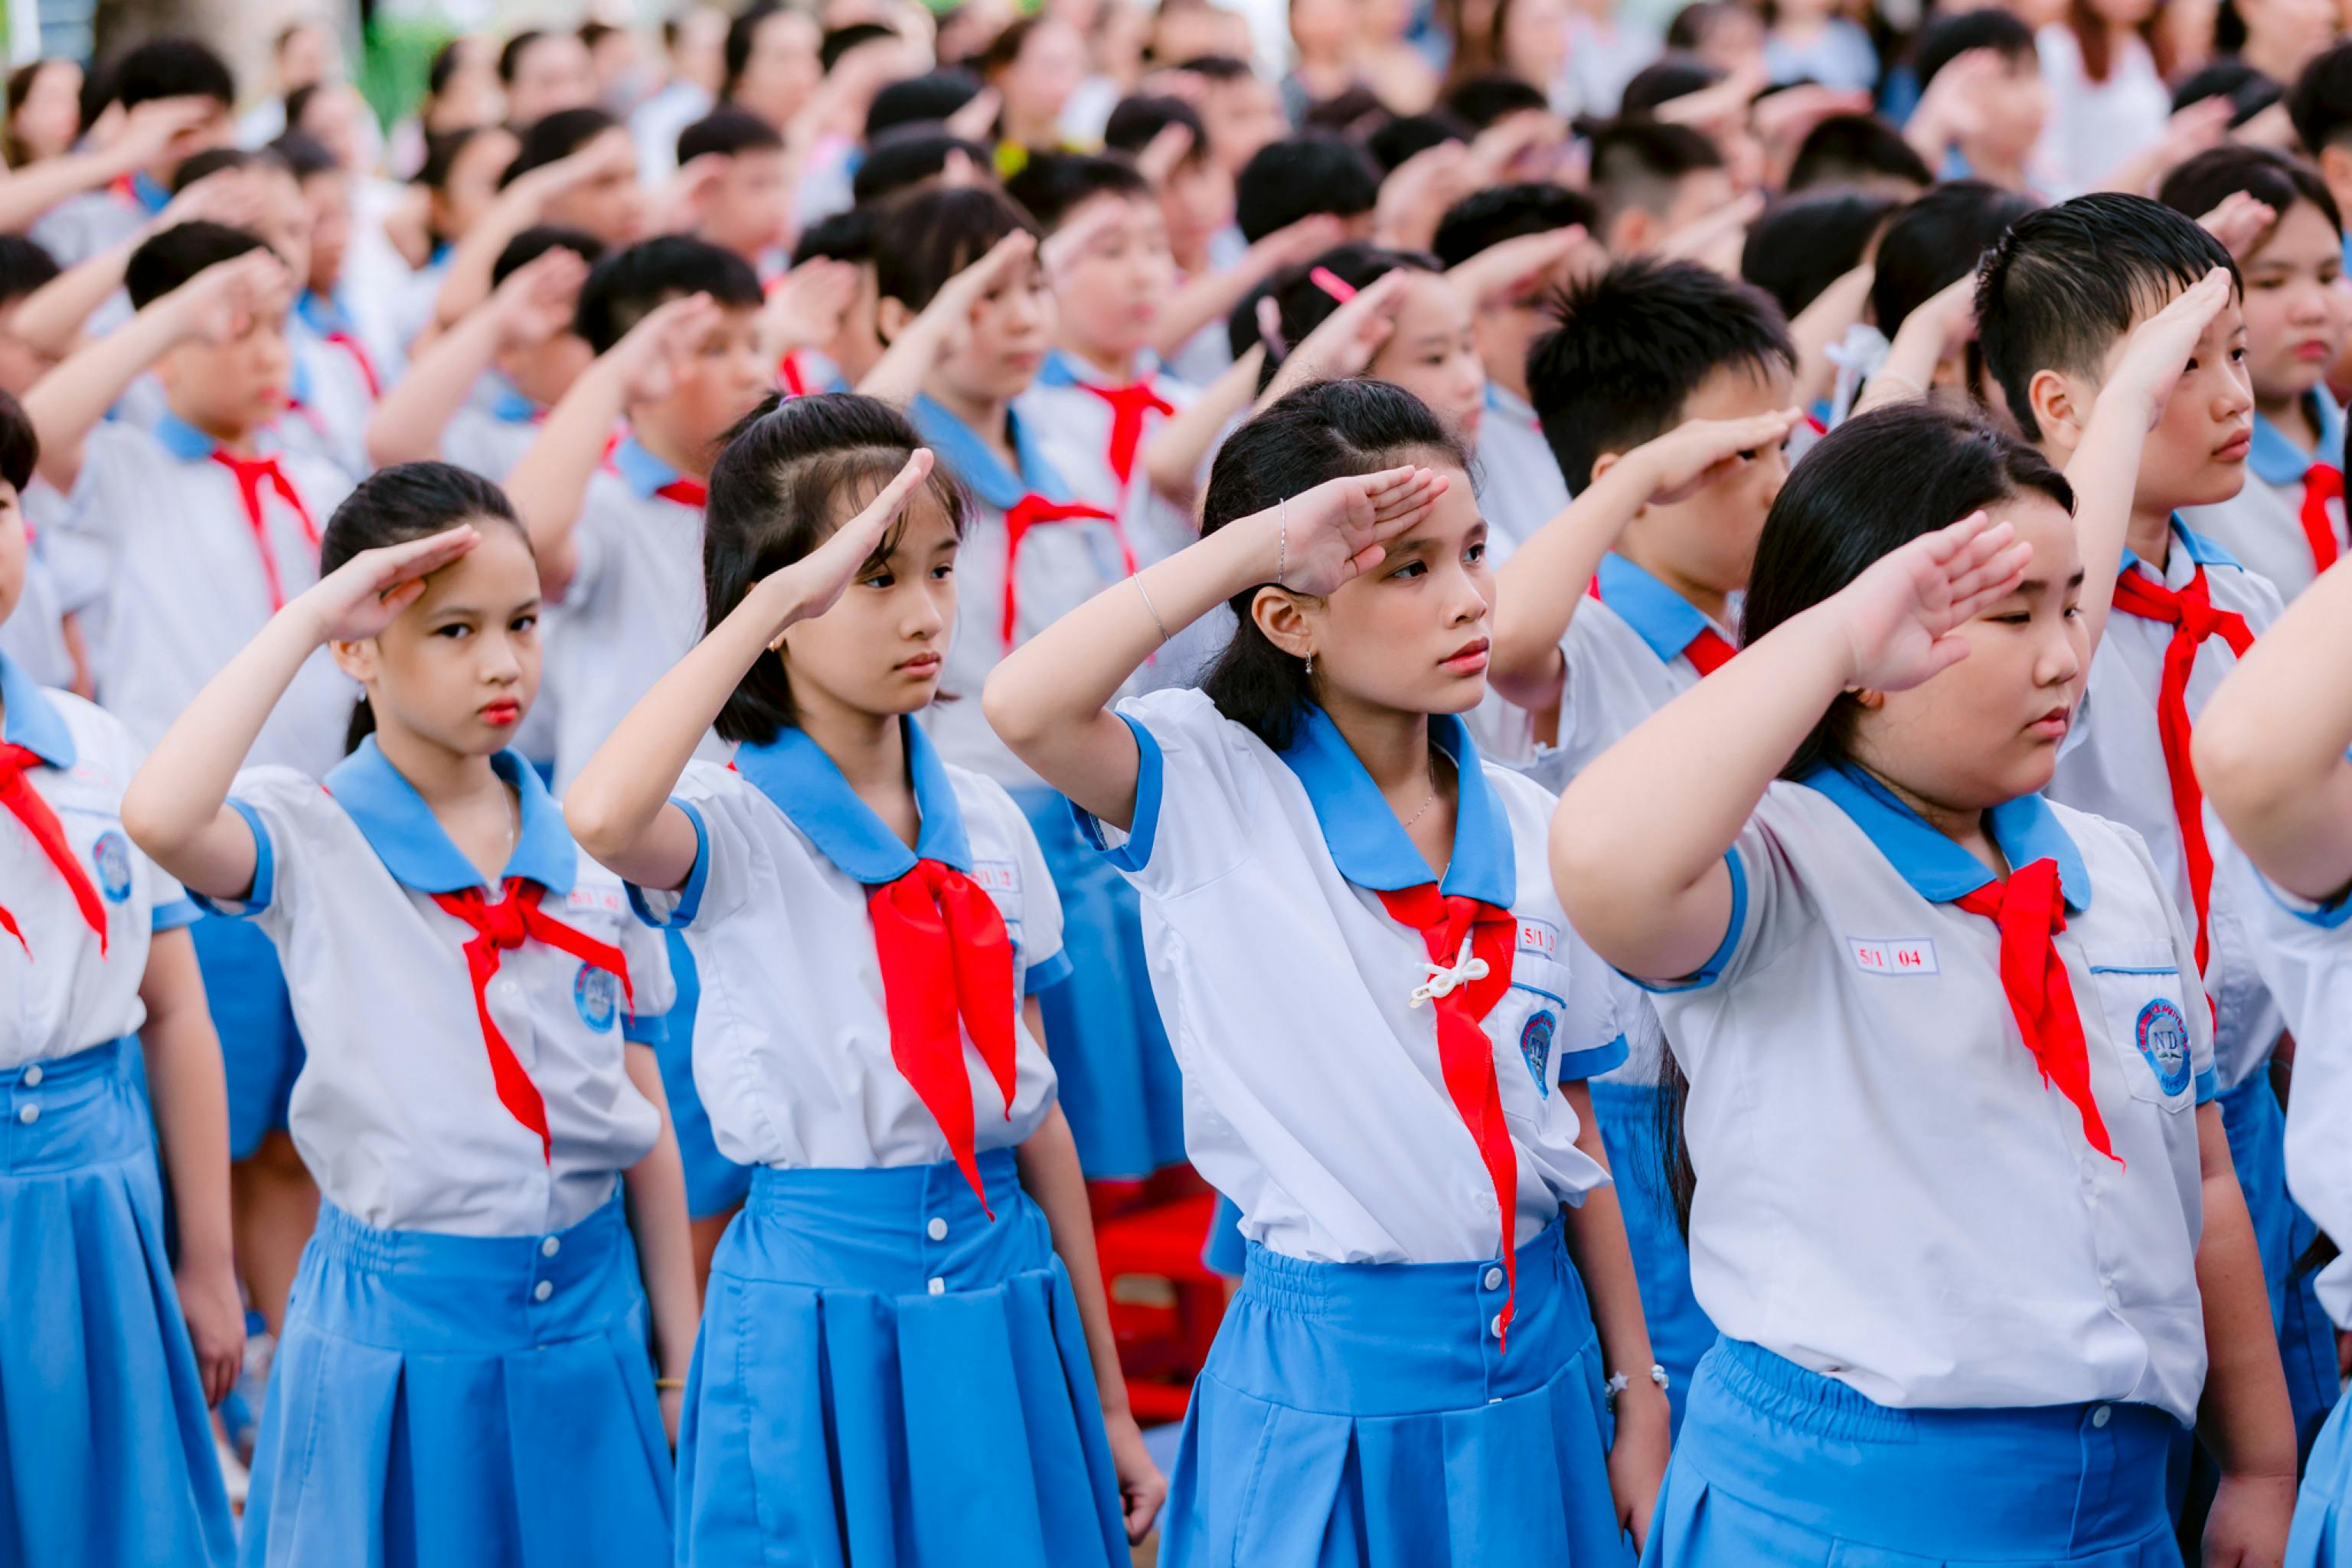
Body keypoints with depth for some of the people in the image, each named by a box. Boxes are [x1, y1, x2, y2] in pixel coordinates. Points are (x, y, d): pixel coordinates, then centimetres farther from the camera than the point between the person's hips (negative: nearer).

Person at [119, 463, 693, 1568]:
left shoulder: (588, 848, 3)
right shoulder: (313, 838, -9)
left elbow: (644, 1118, 8)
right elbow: (159, 818, -33)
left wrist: (681, 1360, 9)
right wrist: (304, 620, -24)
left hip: (588, 1317, 4)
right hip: (400, 1336, -3)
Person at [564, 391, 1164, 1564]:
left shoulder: (987, 823, 7)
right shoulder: (733, 828, -9)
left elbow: (1037, 1108, 12)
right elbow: (602, 816, -35)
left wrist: (1105, 1398, 14)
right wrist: (776, 598, -27)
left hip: (1003, 1302, 5)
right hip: (818, 1313, -5)